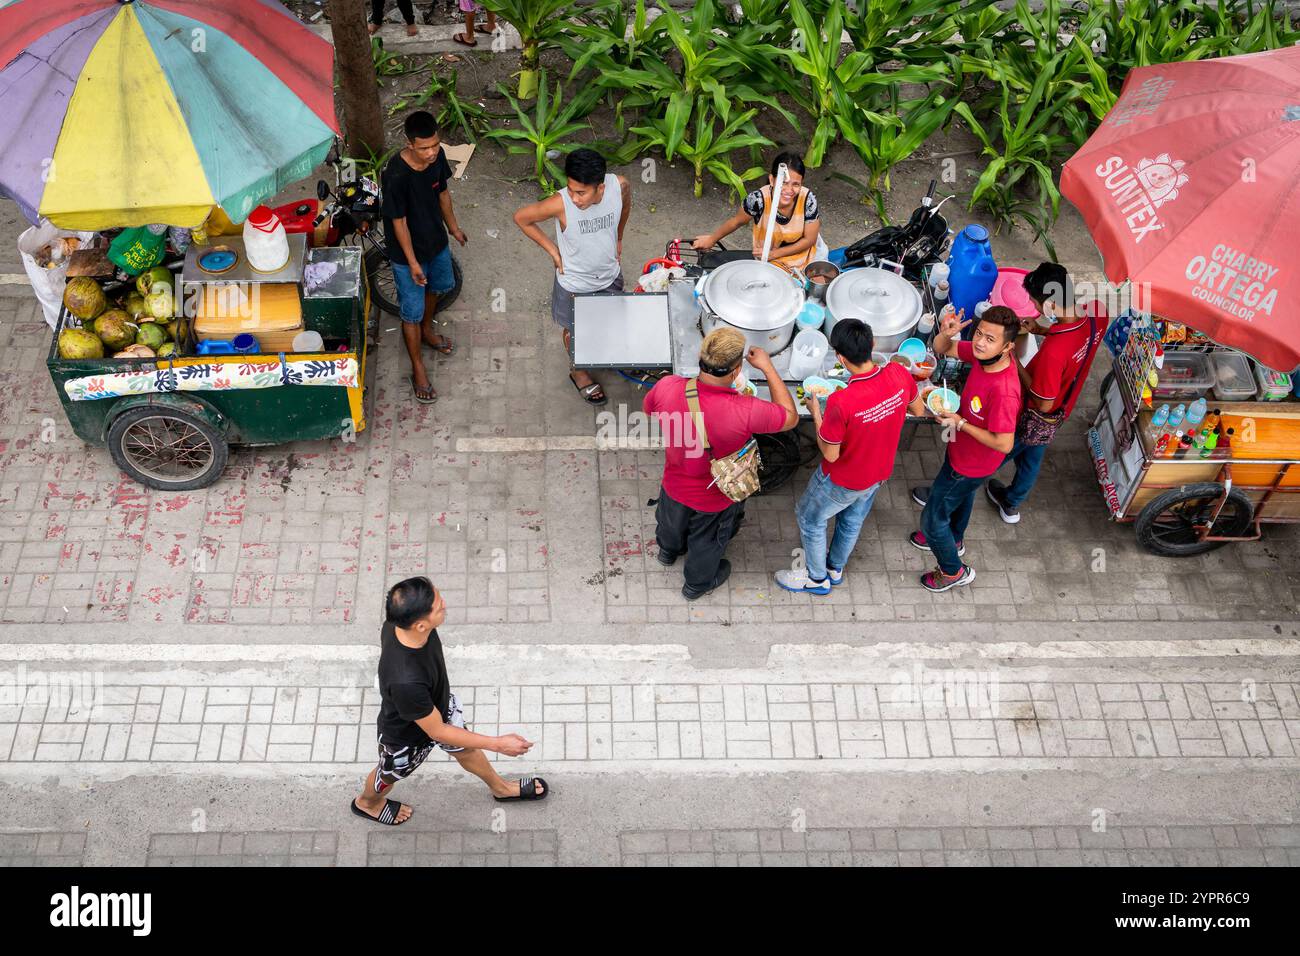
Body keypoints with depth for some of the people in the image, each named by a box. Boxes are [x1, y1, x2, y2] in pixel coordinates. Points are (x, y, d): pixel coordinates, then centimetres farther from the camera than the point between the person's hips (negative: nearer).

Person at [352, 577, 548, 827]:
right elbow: (437, 731, -33)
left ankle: (501, 788, 60)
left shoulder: (400, 623, -30)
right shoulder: (405, 682, -50)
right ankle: (367, 802, 63)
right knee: (390, 775, 29)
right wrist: (498, 744, -26)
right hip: (408, 735, -5)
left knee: (465, 748, 30)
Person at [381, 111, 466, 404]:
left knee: (436, 288, 31)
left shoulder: (437, 156, -15)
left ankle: (427, 331, 59)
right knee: (412, 312, 10)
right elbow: (399, 222, -24)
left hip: (437, 242, 7)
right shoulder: (396, 176, -34)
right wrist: (413, 263, -19)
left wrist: (453, 226, 16)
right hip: (408, 252, -7)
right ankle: (418, 367, 29)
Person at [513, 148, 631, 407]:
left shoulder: (619, 186, -26)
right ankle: (578, 371, 51)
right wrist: (553, 251, -15)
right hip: (575, 283, -3)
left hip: (610, 276, 3)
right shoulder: (560, 204, -36)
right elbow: (521, 218, -18)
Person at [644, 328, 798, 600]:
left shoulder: (667, 387, -32)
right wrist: (767, 367, -17)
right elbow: (791, 417, -20)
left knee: (672, 523, 37)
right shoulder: (746, 411, -42)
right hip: (715, 498, -3)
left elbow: (647, 408, -6)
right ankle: (698, 583, 60)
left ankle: (668, 551, 70)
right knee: (707, 541, 31)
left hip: (675, 485, 3)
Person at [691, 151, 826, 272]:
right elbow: (737, 221, -8)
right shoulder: (758, 199, -31)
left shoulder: (807, 199, -28)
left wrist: (773, 254, -20)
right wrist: (712, 239, -11)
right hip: (769, 263, 0)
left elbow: (809, 239, -16)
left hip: (802, 253, 1)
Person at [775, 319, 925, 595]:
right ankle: (835, 569, 58)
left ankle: (817, 578, 46)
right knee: (852, 520, 32)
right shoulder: (898, 374, -25)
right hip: (879, 471, 6)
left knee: (809, 519, 25)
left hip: (844, 480, -6)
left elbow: (830, 455, -26)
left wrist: (815, 412, -16)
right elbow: (918, 410, -4)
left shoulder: (841, 402, -42)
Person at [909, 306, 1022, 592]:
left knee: (932, 518, 10)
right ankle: (953, 540, 64)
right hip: (961, 450, 8)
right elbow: (941, 349, -5)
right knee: (962, 496, 35)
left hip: (971, 464, -8)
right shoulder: (982, 353, -20)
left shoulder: (1004, 391, -42)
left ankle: (953, 571, 36)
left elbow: (1004, 444, -35)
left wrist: (960, 422, -30)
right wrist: (946, 334, -29)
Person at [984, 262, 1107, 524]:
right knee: (1032, 458, 31)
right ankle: (1011, 505, 56)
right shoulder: (1097, 310, -23)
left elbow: (1043, 404, -30)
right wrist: (1043, 331, -8)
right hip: (1060, 413, 7)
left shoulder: (1052, 351, -45)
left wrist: (1016, 364, -24)